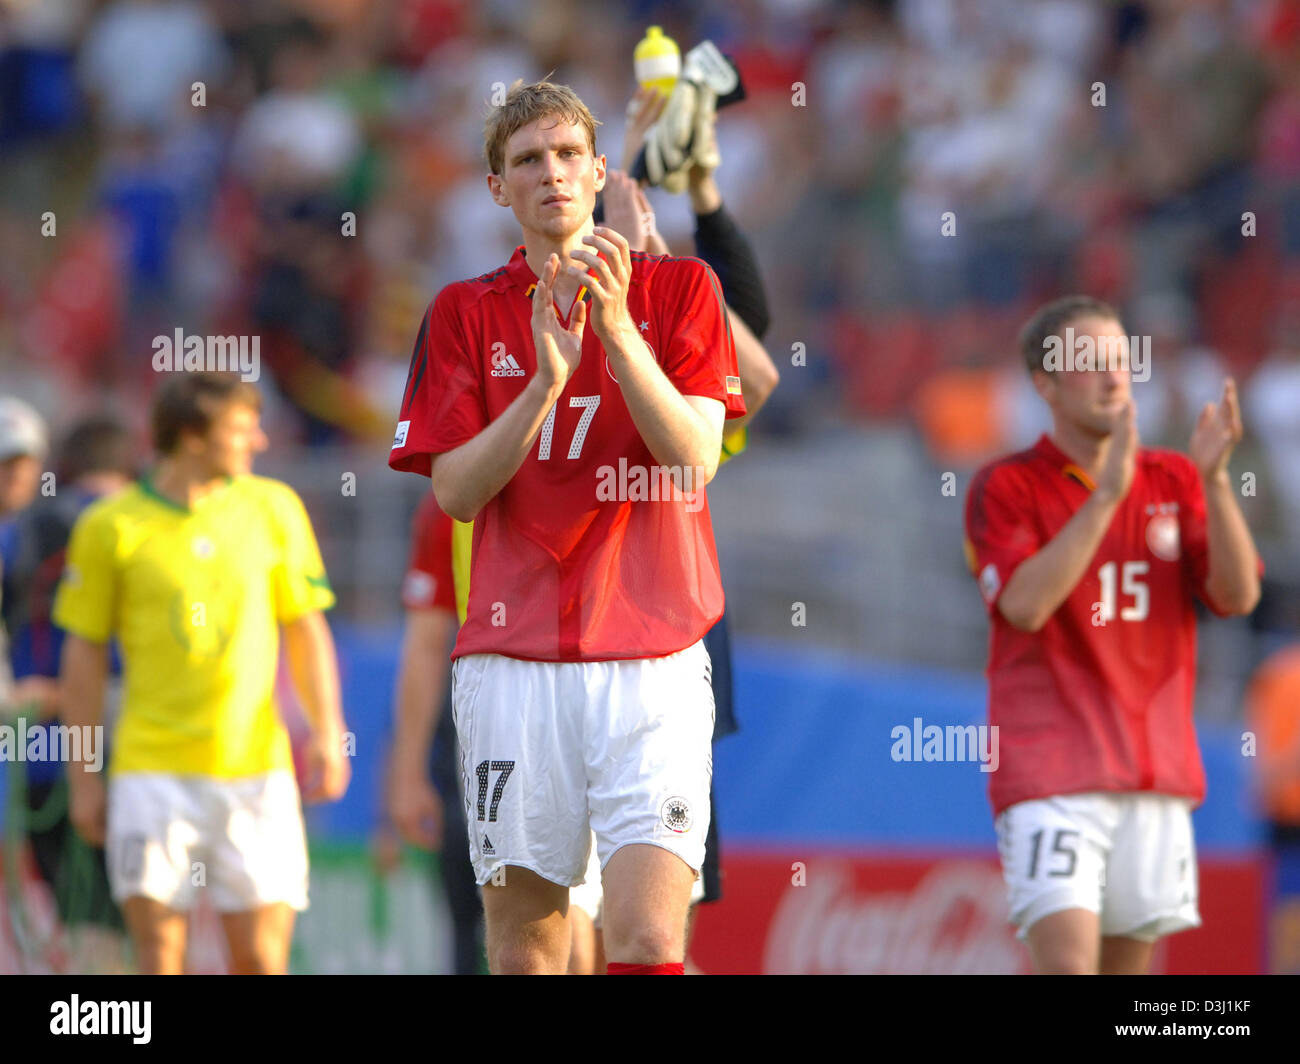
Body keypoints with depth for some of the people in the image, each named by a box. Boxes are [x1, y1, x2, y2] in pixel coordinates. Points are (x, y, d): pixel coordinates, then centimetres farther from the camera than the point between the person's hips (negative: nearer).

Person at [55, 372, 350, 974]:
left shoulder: (273, 508, 6)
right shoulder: (110, 527, -1)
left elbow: (306, 630, 12)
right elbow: (84, 654, 5)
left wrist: (327, 733, 0)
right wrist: (82, 778, 4)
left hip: (256, 767, 2)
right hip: (153, 771, -2)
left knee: (261, 957, -2)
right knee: (159, 953, -9)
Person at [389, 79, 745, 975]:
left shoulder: (679, 289, 7)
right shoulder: (468, 314, 10)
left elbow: (697, 456, -5)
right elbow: (455, 491, 1)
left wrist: (617, 332, -17)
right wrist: (546, 380, -13)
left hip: (654, 660, -1)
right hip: (513, 658, 1)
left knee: (649, 940, -15)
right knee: (525, 943, 2)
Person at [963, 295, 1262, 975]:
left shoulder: (1173, 481, 11)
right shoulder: (1006, 486, -1)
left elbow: (1237, 595, -1)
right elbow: (1025, 605, -17)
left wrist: (1214, 479, -14)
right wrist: (1107, 493, -21)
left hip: (1157, 771, 4)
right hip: (1048, 768, -4)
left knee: (1129, 963, 6)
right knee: (1068, 959, -18)